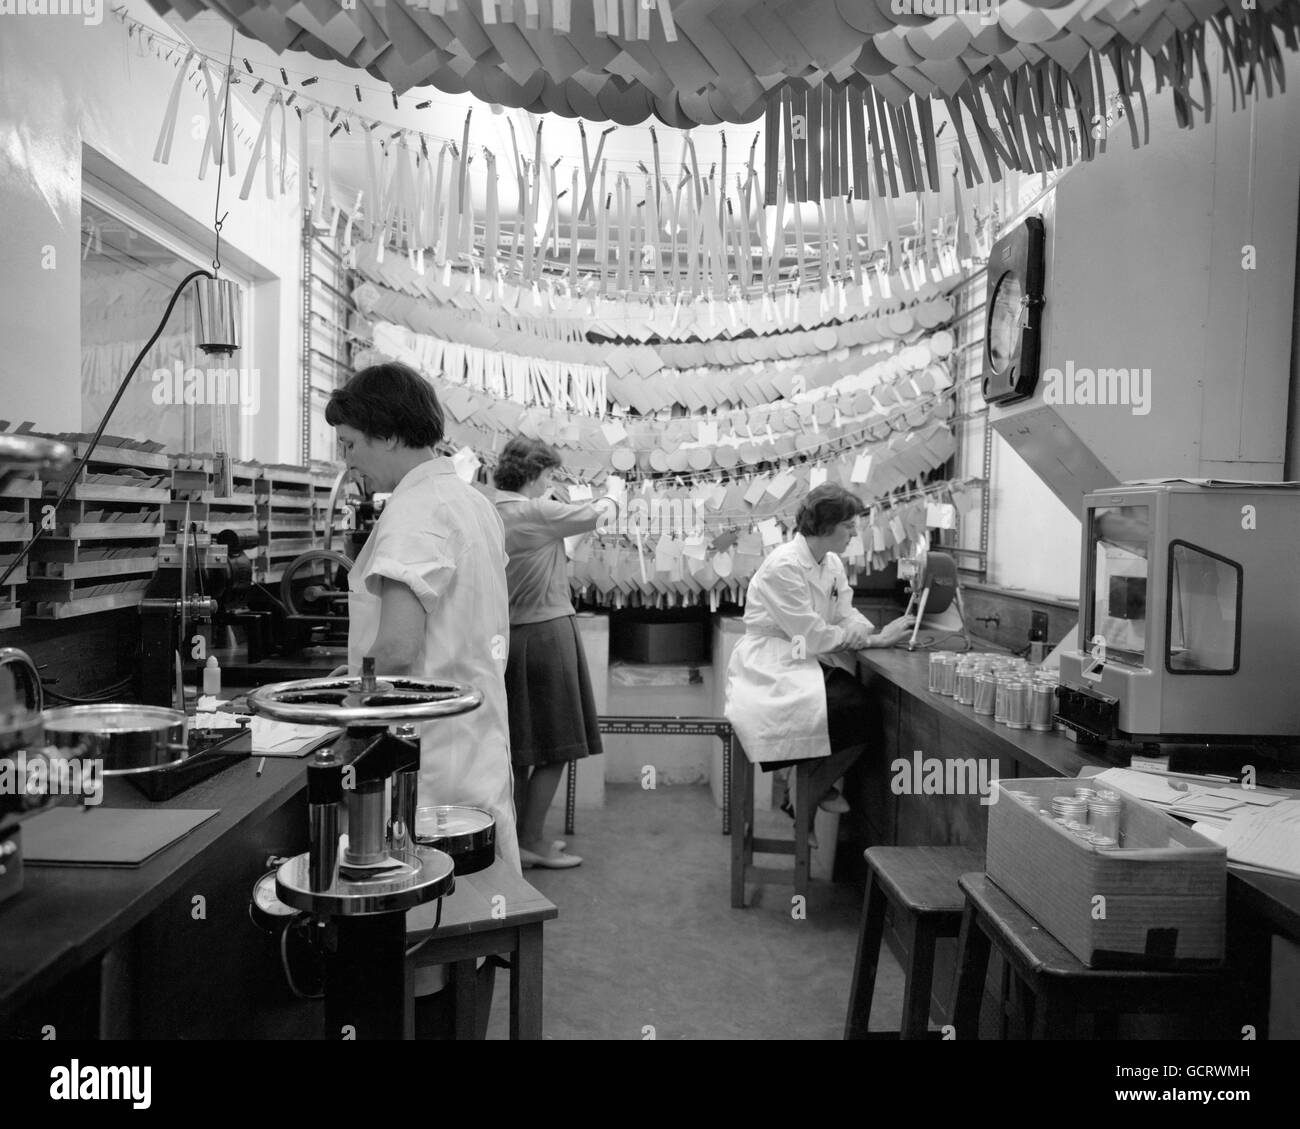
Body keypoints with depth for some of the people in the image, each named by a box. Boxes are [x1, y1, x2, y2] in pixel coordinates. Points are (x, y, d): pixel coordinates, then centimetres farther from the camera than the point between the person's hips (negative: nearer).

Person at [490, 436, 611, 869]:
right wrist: (598, 502, 12)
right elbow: (592, 517, -9)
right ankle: (531, 842, 8)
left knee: (520, 746, 16)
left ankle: (521, 836, 26)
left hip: (510, 635, 9)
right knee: (554, 747, 2)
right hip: (545, 633, -9)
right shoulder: (536, 513, -17)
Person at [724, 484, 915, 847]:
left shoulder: (831, 564, 10)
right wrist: (873, 639, -13)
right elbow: (813, 636, -19)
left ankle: (817, 789, 6)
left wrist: (879, 633, -15)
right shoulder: (784, 566, -18)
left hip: (810, 660, 8)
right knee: (852, 712, -25)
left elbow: (846, 617, 6)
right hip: (771, 666, -8)